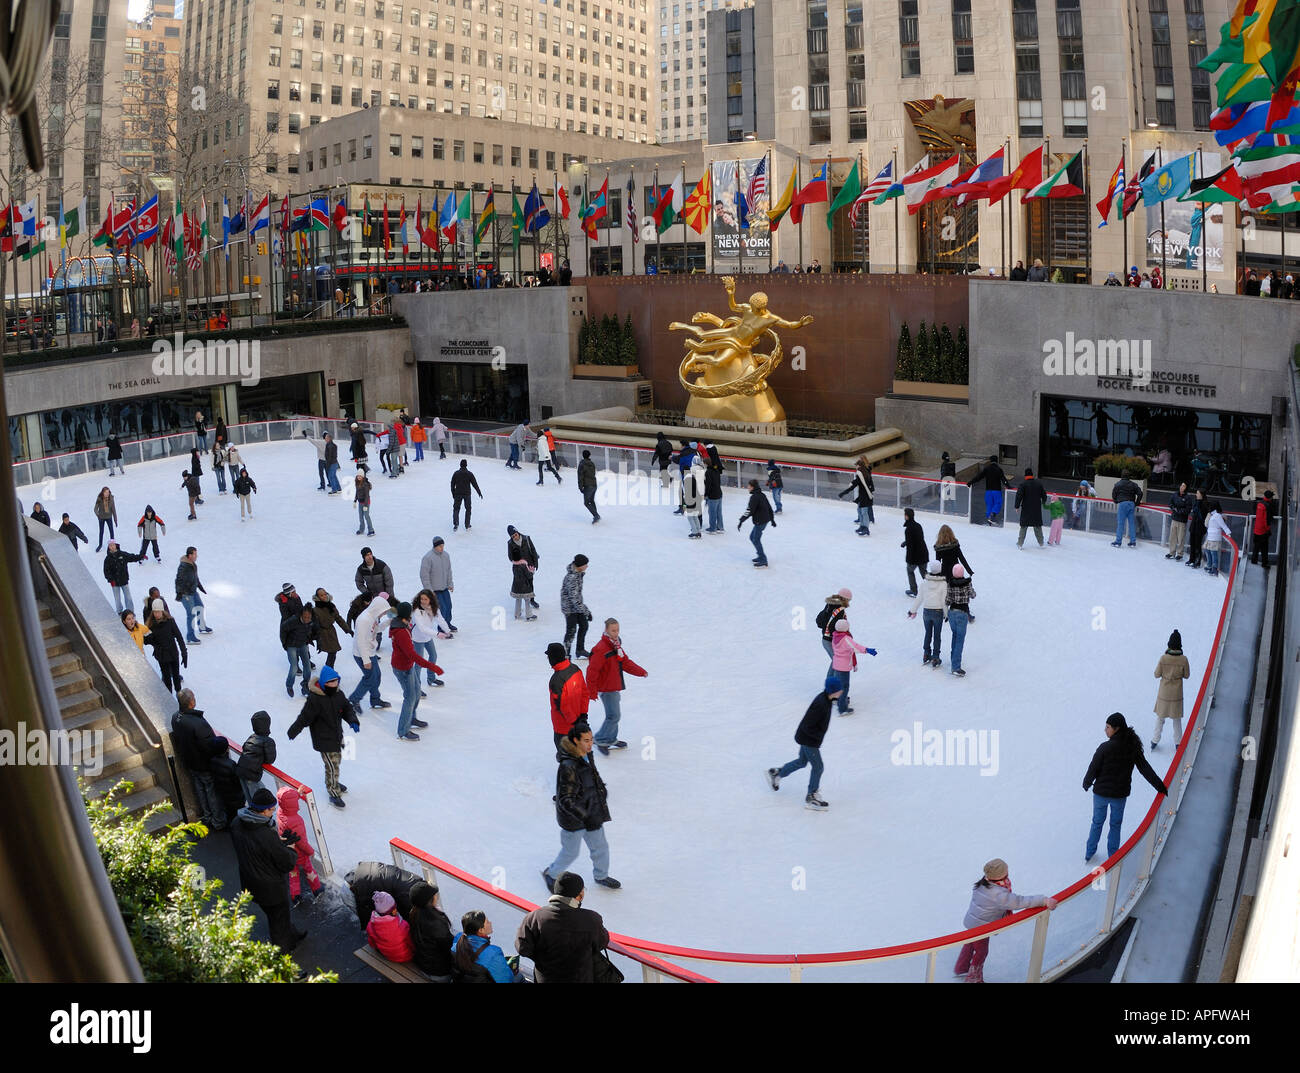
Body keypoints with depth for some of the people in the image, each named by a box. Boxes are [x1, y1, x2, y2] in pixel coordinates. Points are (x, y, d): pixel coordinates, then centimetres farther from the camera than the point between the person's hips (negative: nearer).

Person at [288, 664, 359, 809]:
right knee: (332, 765, -3)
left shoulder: (338, 695, -3)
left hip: (337, 736, 7)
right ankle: (334, 793, 13)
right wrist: (293, 731, -8)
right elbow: (305, 718, -17)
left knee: (337, 760, 24)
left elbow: (348, 708, 8)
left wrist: (353, 721, -9)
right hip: (323, 739, -7)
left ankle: (332, 783, 49)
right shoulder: (315, 699, -24)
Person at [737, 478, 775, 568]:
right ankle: (761, 556, 25)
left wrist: (741, 521, -21)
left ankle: (763, 560, -1)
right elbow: (769, 507, 19)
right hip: (765, 519, 10)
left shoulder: (754, 497, -18)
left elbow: (750, 511, -24)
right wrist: (772, 519, 28)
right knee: (752, 537, 19)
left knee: (756, 540, -3)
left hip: (760, 521, -10)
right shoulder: (762, 495, 11)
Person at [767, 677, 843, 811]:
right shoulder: (820, 705, -33)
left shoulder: (825, 698, -4)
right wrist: (819, 736, -19)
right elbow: (807, 727, -28)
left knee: (802, 762, 25)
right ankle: (811, 798, 18)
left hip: (806, 738, 9)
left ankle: (776, 773, 40)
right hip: (809, 740, -9)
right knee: (818, 767, 4)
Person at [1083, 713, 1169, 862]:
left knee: (1097, 822, 18)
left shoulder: (1105, 747, -21)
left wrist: (1086, 783, 5)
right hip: (1120, 794, 2)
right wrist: (1160, 786, -2)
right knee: (1115, 825, 20)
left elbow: (1093, 769, -13)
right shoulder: (1133, 747, -11)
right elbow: (1145, 768, -9)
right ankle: (1113, 857, 28)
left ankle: (1089, 853, 32)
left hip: (1101, 792, -2)